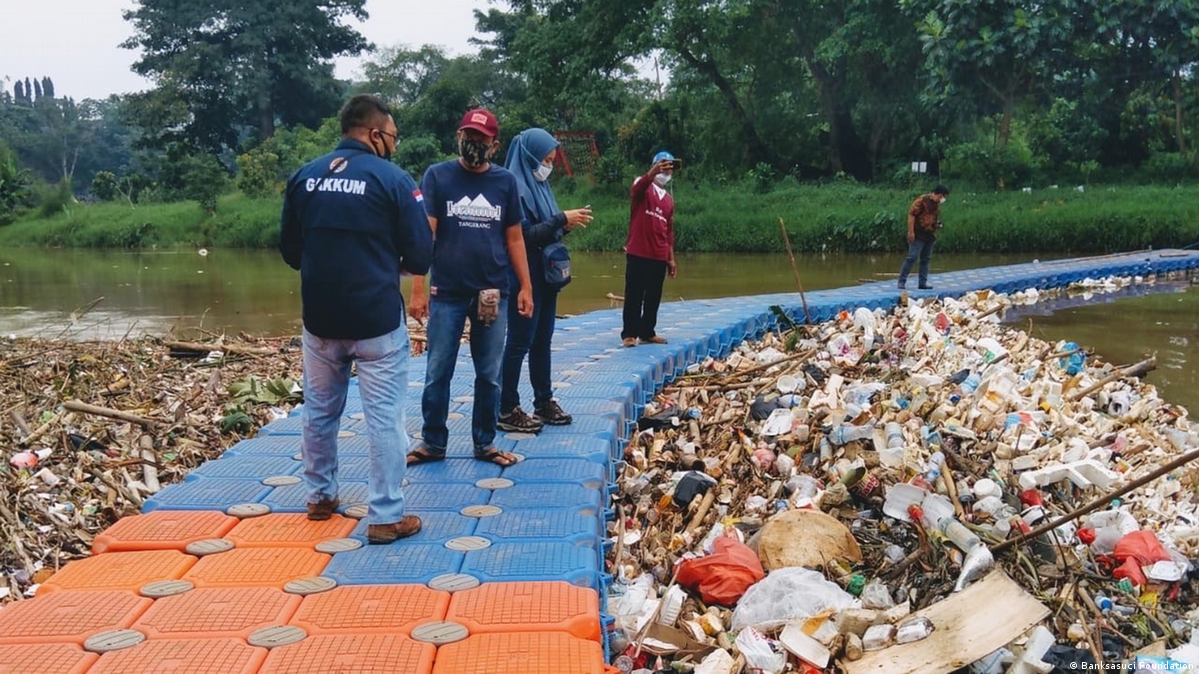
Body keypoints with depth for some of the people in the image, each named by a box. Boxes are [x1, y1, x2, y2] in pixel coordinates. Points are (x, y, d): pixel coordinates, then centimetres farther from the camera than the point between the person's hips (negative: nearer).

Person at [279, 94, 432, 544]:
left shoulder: (303, 177, 3)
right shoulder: (393, 179, -10)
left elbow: (290, 251, 10)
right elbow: (420, 257, -9)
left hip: (320, 319, 5)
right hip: (377, 321, -4)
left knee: (319, 411, 19)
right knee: (385, 418, 3)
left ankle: (320, 497, 34)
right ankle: (386, 516, 7)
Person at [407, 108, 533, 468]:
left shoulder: (506, 182, 6)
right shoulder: (437, 175, -1)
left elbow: (514, 238, 10)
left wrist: (526, 286, 5)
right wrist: (418, 289, -10)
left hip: (493, 294, 2)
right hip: (446, 293, -2)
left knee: (489, 374, 9)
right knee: (438, 372, 6)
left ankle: (485, 443, 21)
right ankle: (433, 442, 20)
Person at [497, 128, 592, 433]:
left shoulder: (538, 185, 13)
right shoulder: (514, 187, -15)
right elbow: (524, 236, -20)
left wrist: (566, 225, -1)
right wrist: (562, 219, -18)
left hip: (545, 274, 9)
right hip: (524, 276, -9)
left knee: (542, 340, 13)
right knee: (520, 342, -3)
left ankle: (544, 402, 21)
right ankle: (507, 410, 4)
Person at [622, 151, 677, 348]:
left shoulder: (669, 199, 16)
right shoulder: (643, 187, -1)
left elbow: (669, 230, 18)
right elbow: (638, 187, -28)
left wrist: (671, 258, 14)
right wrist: (654, 171, -47)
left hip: (659, 257, 6)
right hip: (638, 253, -6)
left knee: (653, 297, 9)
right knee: (634, 296, -2)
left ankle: (647, 333, 19)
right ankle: (629, 334, 5)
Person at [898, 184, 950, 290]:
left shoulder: (937, 204, 15)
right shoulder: (922, 200, -10)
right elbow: (911, 214, -15)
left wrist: (937, 225, 7)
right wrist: (910, 231, -20)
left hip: (929, 235, 8)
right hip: (918, 234, -8)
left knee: (926, 259, 8)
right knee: (912, 257, -12)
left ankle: (923, 283, 13)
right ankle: (902, 281, -8)